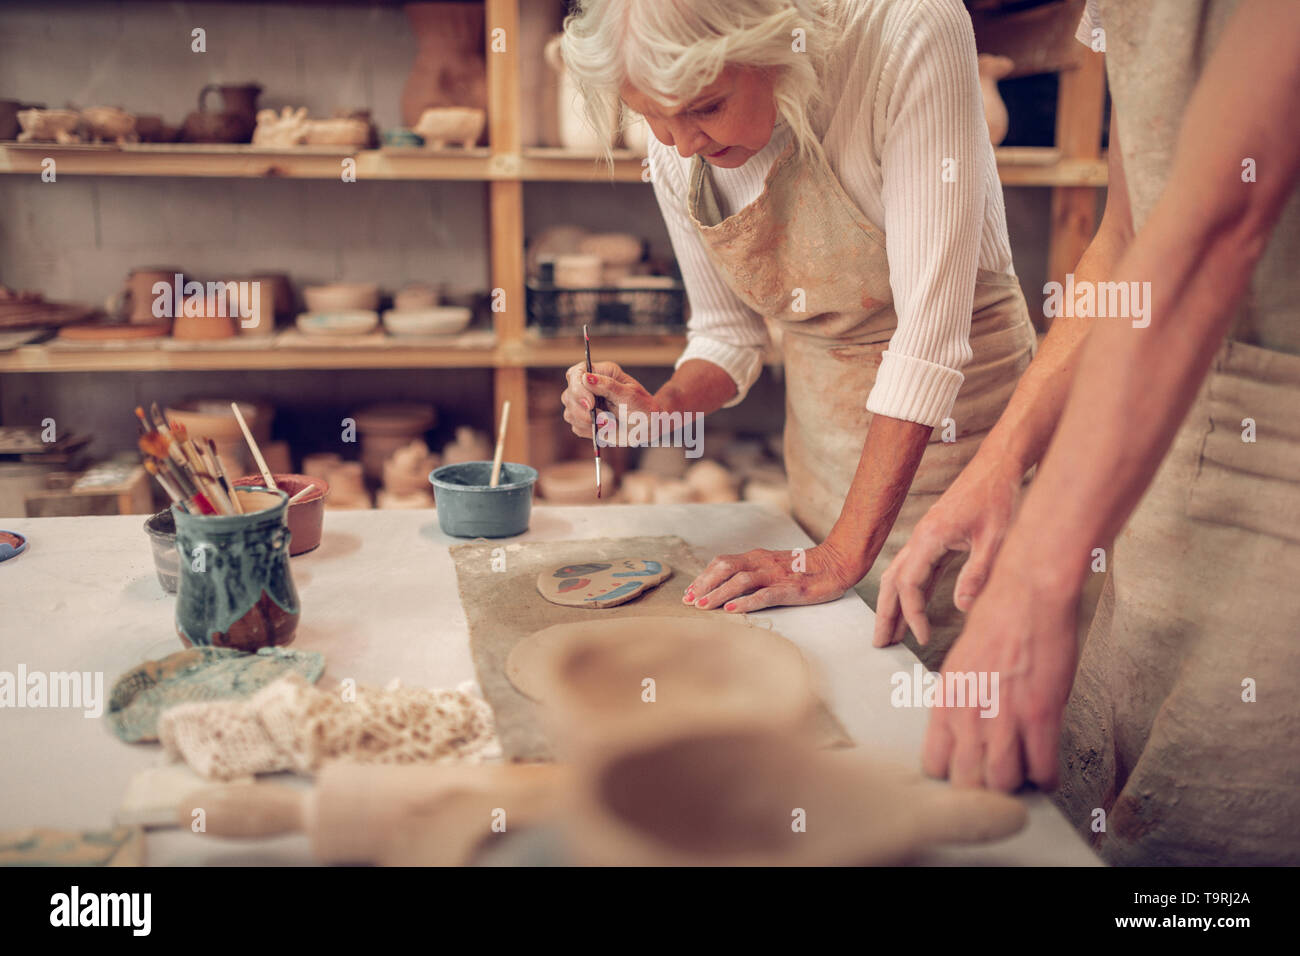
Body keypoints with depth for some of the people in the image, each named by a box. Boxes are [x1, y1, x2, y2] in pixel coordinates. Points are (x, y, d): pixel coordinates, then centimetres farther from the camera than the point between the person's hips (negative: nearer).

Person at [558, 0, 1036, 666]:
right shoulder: (675, 152, -7)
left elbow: (930, 330, -28)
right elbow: (726, 335, 5)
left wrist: (842, 557, -29)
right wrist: (659, 410, -17)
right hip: (823, 448, 5)